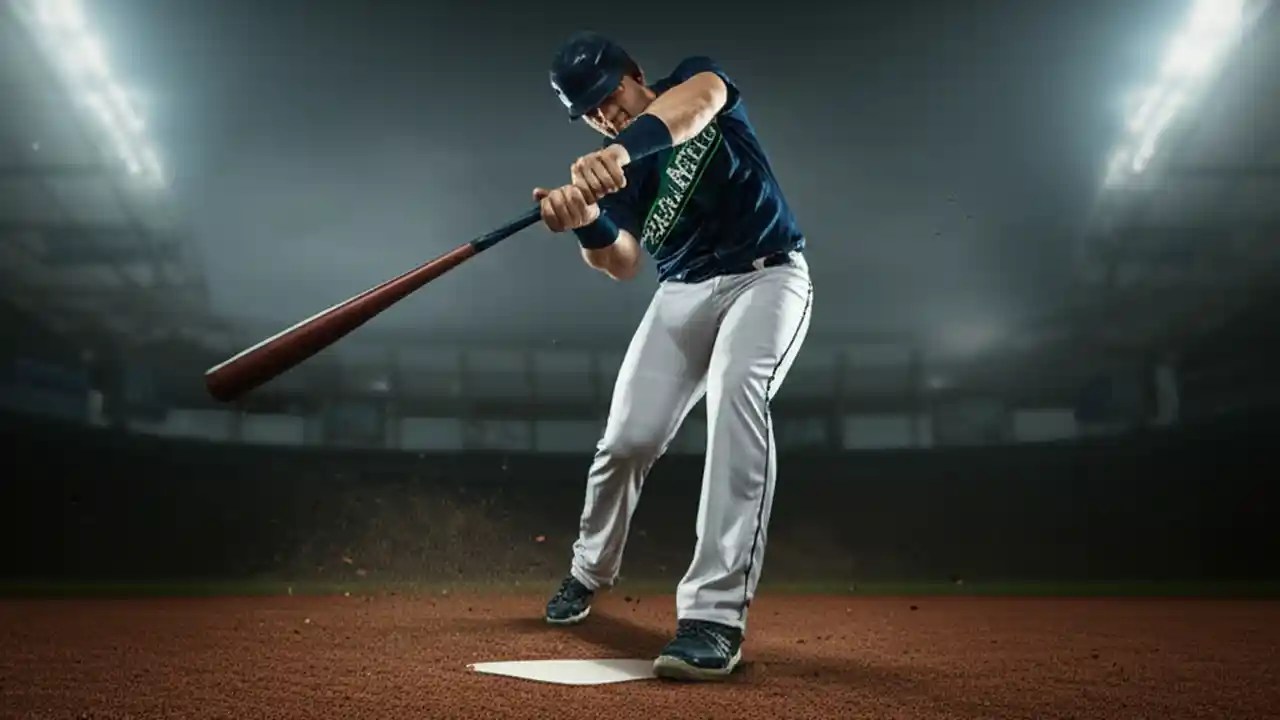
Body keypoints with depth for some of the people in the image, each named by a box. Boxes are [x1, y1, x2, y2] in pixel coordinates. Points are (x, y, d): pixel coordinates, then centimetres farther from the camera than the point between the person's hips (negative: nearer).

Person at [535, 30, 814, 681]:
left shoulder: (695, 77, -7)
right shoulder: (612, 171, 2)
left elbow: (698, 99, -34)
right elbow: (621, 264, -10)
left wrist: (623, 149, -53)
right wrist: (587, 223, -32)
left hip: (767, 276, -4)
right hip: (683, 292, 5)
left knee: (734, 390, -32)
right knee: (625, 439, -2)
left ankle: (715, 616, -37)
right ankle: (590, 570, 30)